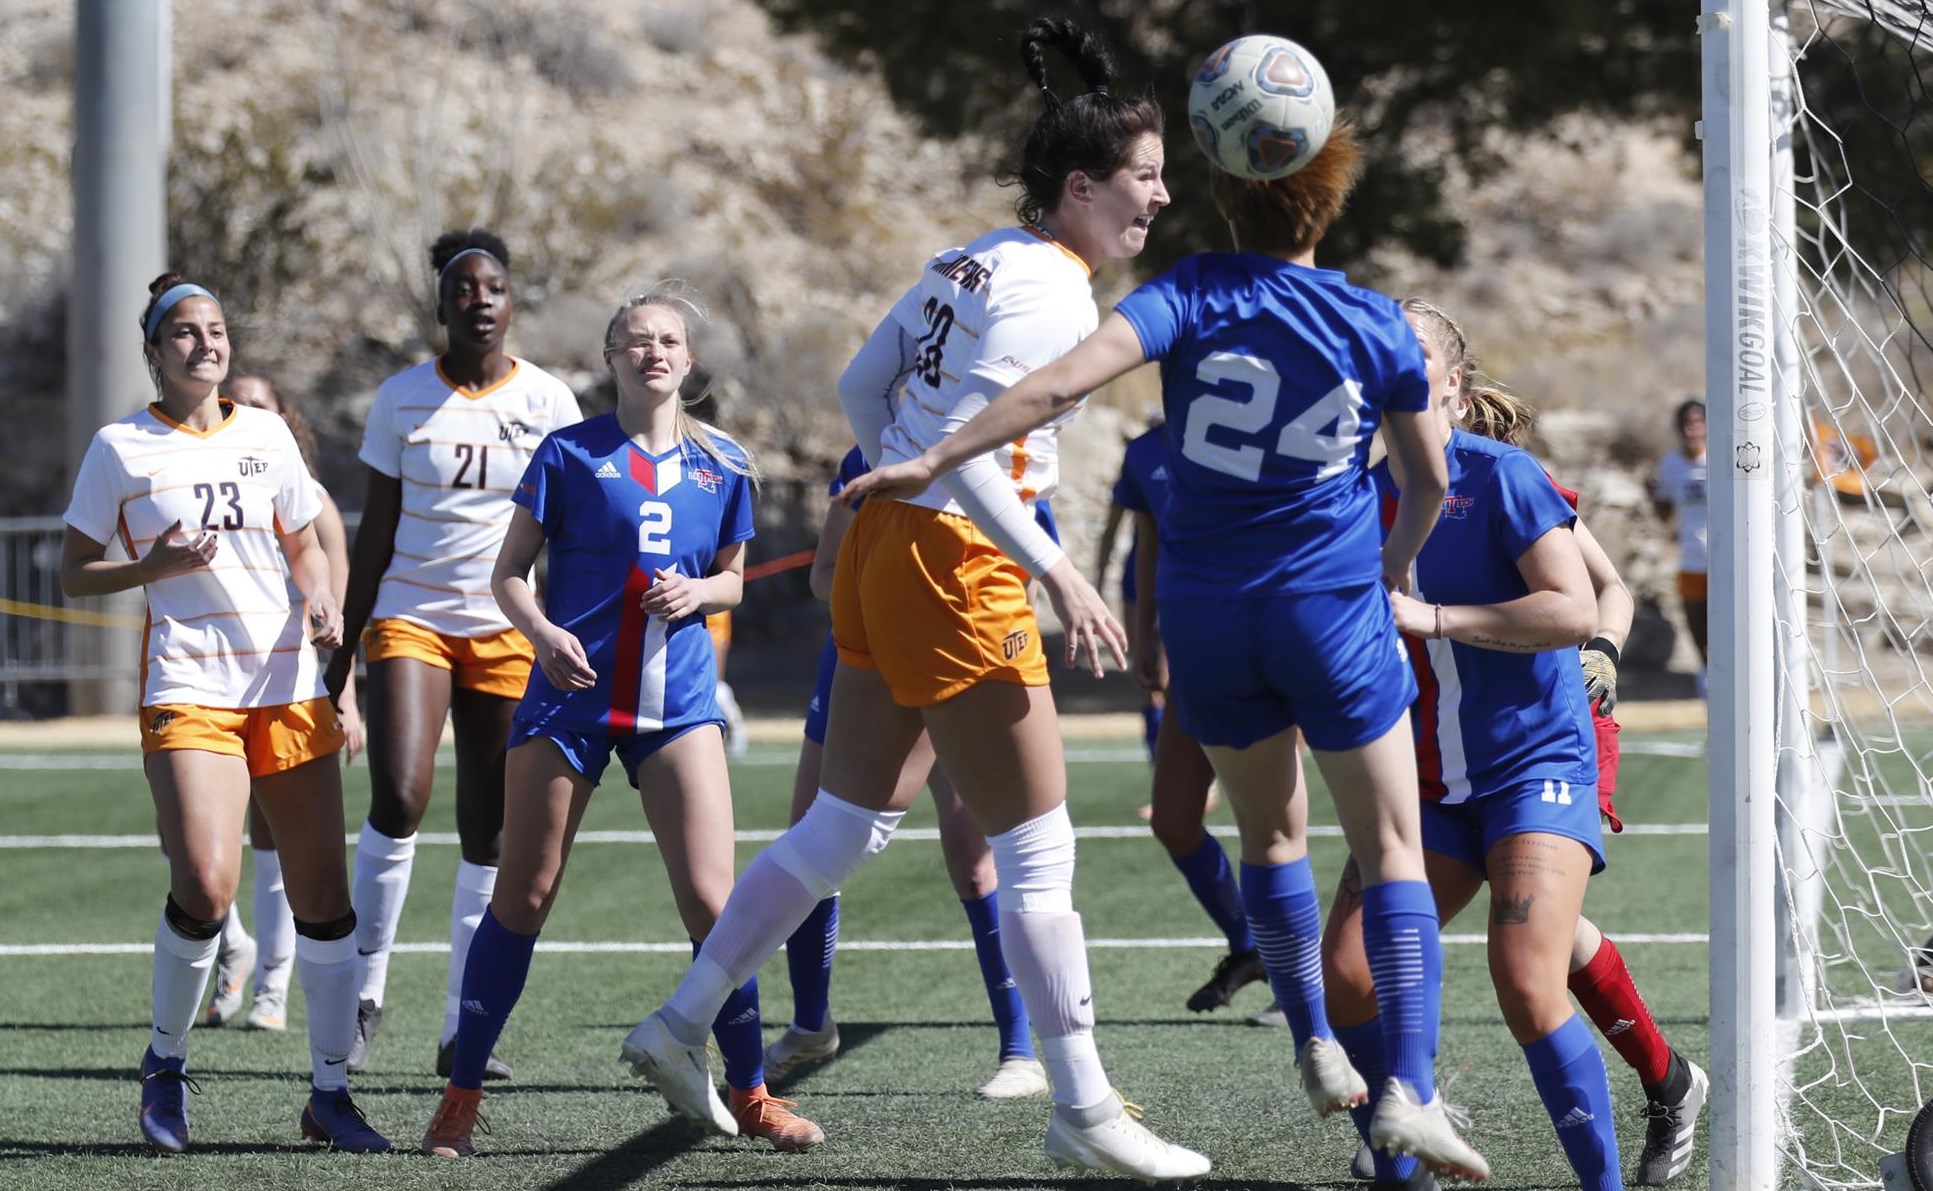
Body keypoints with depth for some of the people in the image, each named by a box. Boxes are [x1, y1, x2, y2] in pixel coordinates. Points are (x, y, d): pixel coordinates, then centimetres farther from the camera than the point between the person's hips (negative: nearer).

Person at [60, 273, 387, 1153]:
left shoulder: (265, 435, 11)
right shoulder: (120, 448, 3)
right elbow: (74, 574, 6)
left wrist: (322, 599, -1)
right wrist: (157, 566, -12)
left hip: (287, 684, 4)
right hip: (187, 685, -4)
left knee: (323, 896, -1)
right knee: (206, 889, -19)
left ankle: (330, 1094, 10)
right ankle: (165, 1063, 5)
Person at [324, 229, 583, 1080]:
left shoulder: (547, 400, 2)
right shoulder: (401, 398, 2)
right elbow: (376, 530, 7)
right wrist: (343, 644, 5)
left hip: (508, 631, 1)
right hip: (410, 618, -1)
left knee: (489, 833, 0)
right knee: (399, 796, -21)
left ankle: (463, 1027, 8)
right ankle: (365, 988, -6)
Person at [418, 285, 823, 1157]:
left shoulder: (722, 465, 8)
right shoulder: (571, 454, 0)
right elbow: (509, 571, 2)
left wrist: (698, 592, -4)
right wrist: (542, 630, -18)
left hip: (677, 698, 2)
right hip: (571, 692, -2)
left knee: (711, 900, -6)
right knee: (522, 898, 1)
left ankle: (749, 1094, 7)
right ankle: (461, 1096, 10)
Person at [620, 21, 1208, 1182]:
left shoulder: (975, 261, 11)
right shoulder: (1050, 291, -16)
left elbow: (864, 385, 17)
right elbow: (964, 440, -24)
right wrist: (1057, 573, -24)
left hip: (886, 546, 9)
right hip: (955, 572, -9)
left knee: (845, 829, 18)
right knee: (1037, 847, -2)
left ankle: (683, 1025, 23)